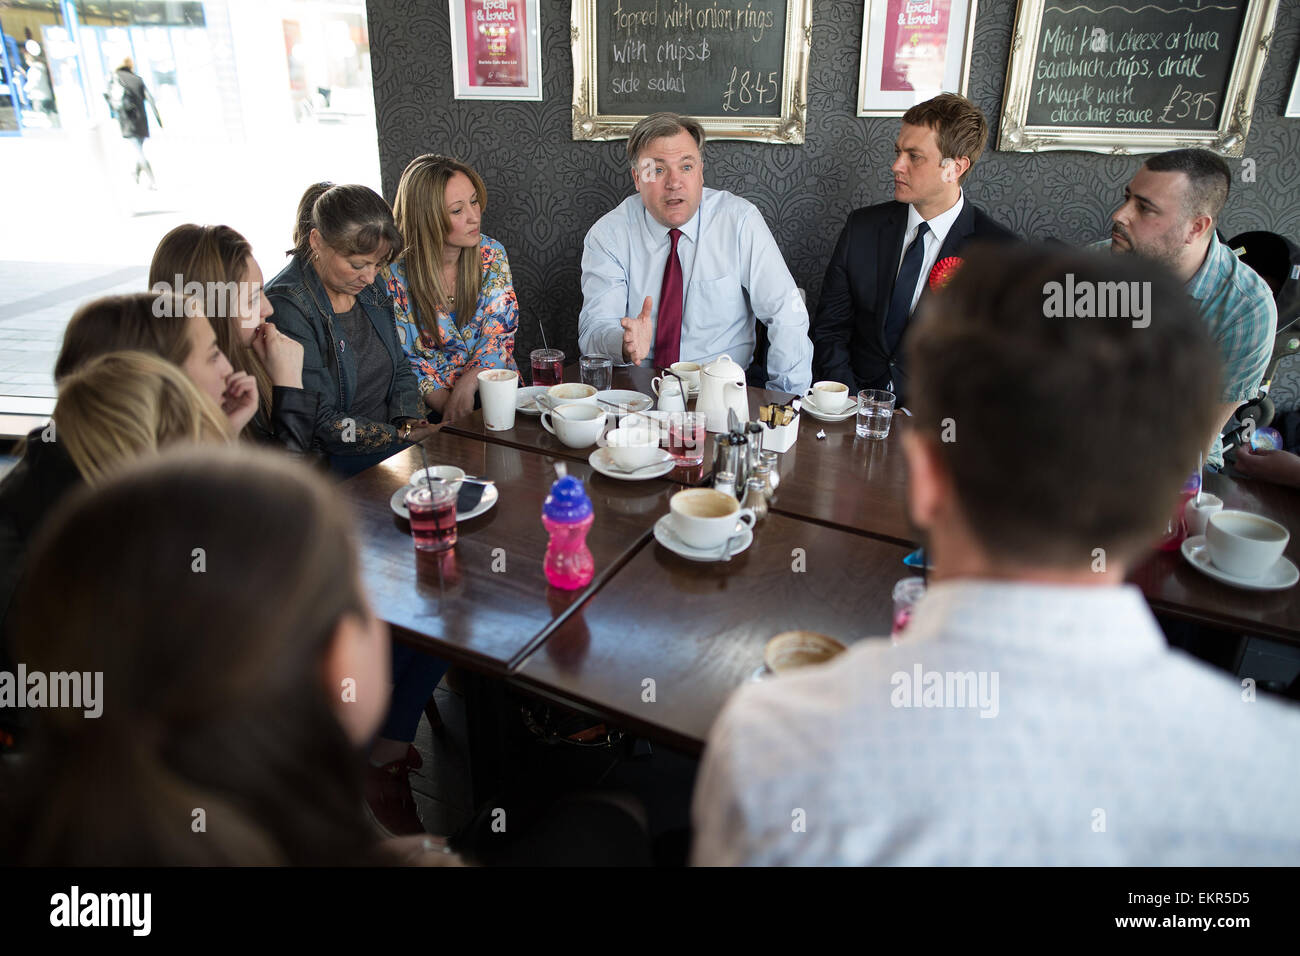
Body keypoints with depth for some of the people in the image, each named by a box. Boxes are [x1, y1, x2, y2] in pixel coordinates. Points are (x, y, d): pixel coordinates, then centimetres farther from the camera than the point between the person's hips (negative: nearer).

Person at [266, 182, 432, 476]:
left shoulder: (369, 285, 6)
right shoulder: (287, 306, -18)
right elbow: (320, 421, -18)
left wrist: (410, 421, -5)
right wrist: (402, 437, -20)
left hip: (390, 435, 7)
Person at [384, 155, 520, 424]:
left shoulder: (491, 254, 2)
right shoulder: (393, 270, -8)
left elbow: (500, 333, -1)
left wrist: (466, 385, -21)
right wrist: (449, 407, -22)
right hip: (430, 407, -3)